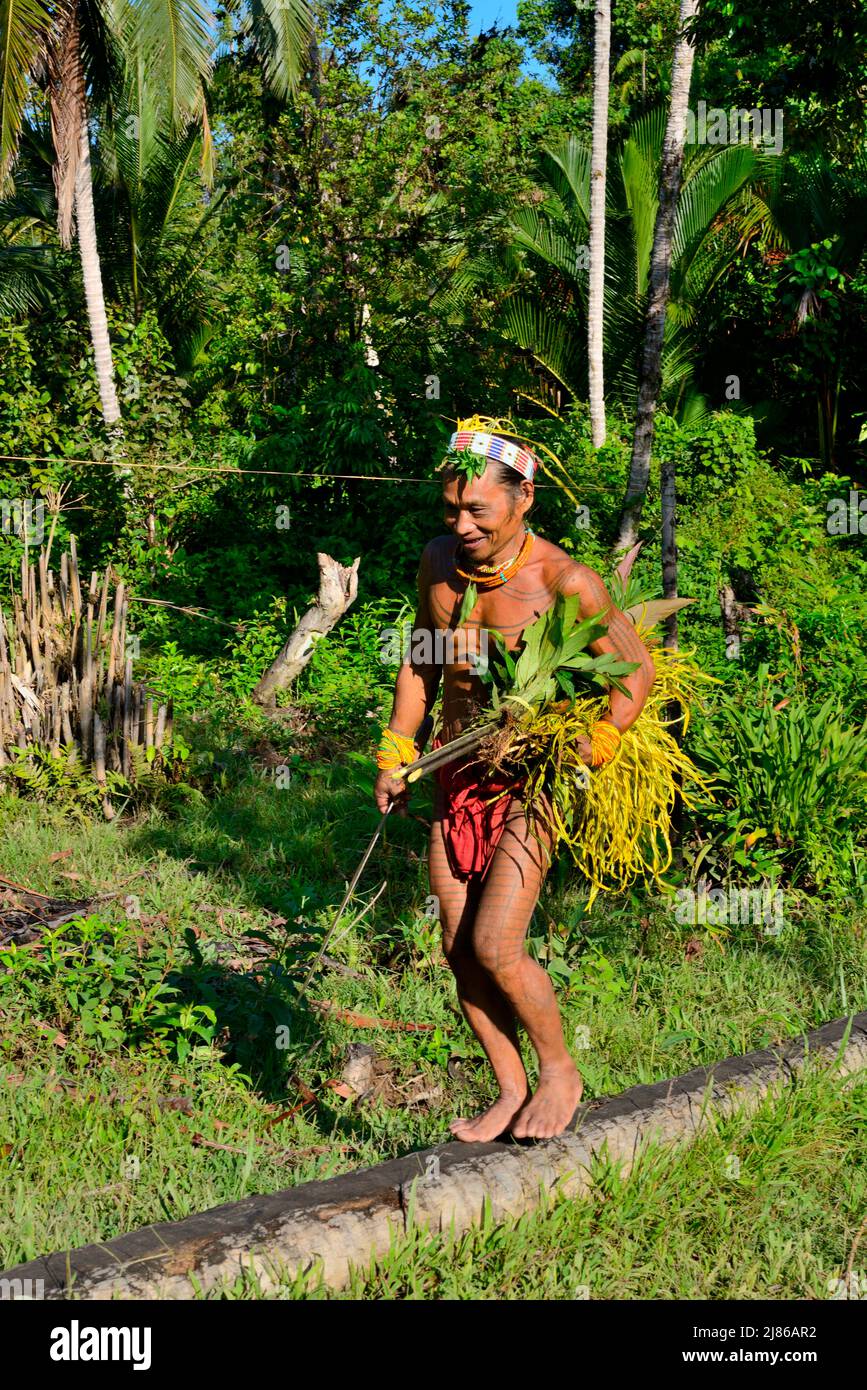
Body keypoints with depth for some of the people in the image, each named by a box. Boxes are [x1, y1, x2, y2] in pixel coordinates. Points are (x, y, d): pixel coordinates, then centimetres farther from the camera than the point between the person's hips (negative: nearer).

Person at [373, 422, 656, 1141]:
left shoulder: (565, 581, -19)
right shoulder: (439, 561, -1)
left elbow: (638, 668, -9)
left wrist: (588, 754, -18)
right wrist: (396, 753, 13)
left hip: (532, 784, -6)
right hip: (457, 781, 6)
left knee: (495, 948, -13)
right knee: (460, 950, 7)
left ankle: (560, 1072, 13)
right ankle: (511, 1092, 24)